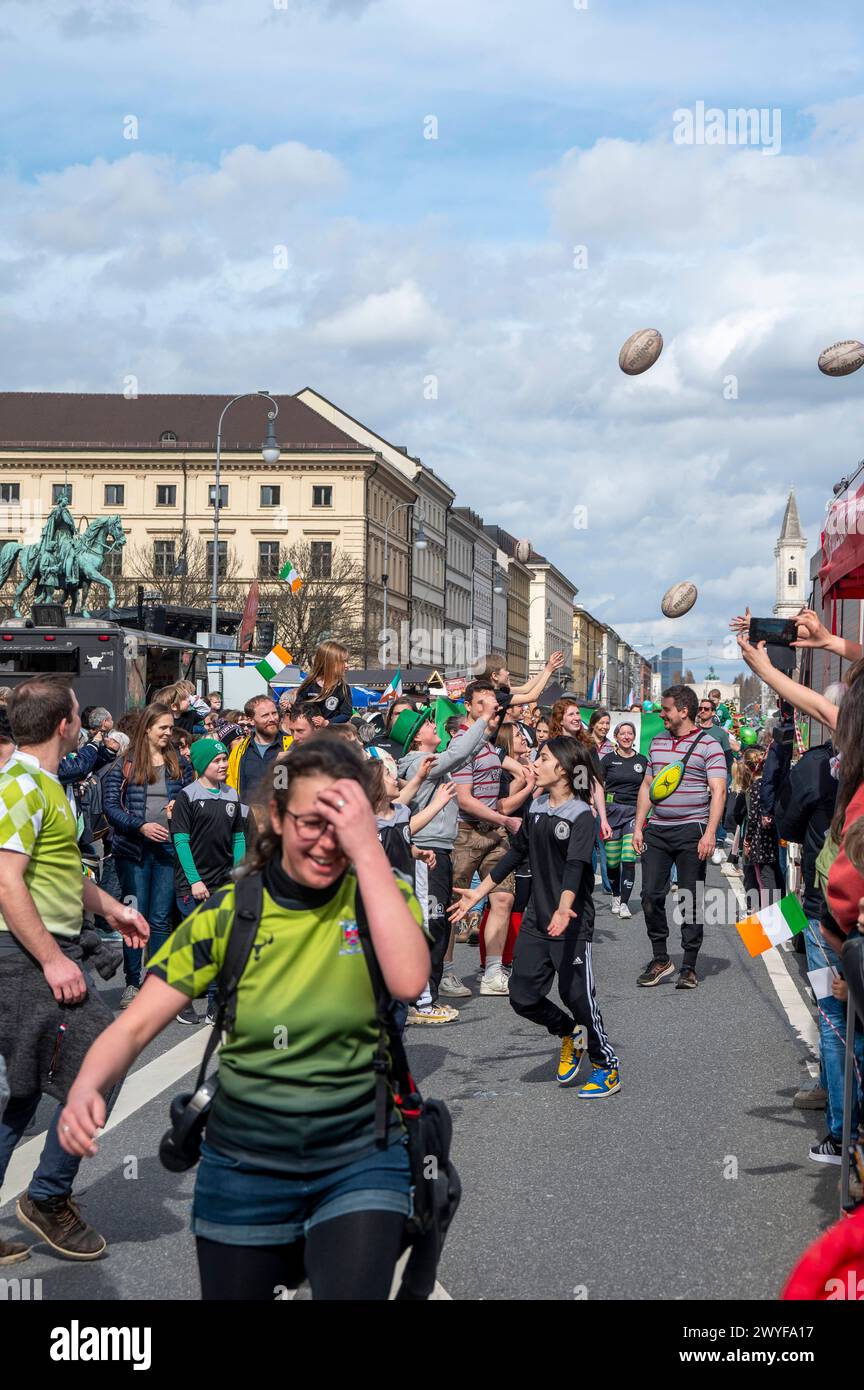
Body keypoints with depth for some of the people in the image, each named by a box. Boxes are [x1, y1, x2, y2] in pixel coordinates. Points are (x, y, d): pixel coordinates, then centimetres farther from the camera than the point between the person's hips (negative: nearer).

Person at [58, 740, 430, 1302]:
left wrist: (368, 849, -25)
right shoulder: (228, 913, -6)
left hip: (361, 1156, -1)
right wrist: (87, 1089, -28)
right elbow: (135, 1025, -8)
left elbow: (408, 981, -25)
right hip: (245, 1164, 1)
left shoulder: (382, 896, -5)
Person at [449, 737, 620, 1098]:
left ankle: (607, 1068, 17)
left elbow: (575, 865, -27)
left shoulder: (581, 815, -13)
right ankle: (570, 1034, 32)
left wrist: (564, 909, -43)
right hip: (536, 919, 7)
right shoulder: (537, 808, 10)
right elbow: (516, 853, 19)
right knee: (523, 995, 5)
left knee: (577, 995, -2)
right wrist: (479, 892, 20)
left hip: (572, 922, -7)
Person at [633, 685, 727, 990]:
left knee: (691, 898, -1)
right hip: (657, 830, 5)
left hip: (692, 830, -5)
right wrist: (638, 827, 11)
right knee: (651, 895, -1)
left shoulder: (708, 745, -4)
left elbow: (718, 791, -10)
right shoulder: (657, 743, 14)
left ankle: (689, 966, 7)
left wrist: (710, 833, -19)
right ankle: (660, 959, 12)